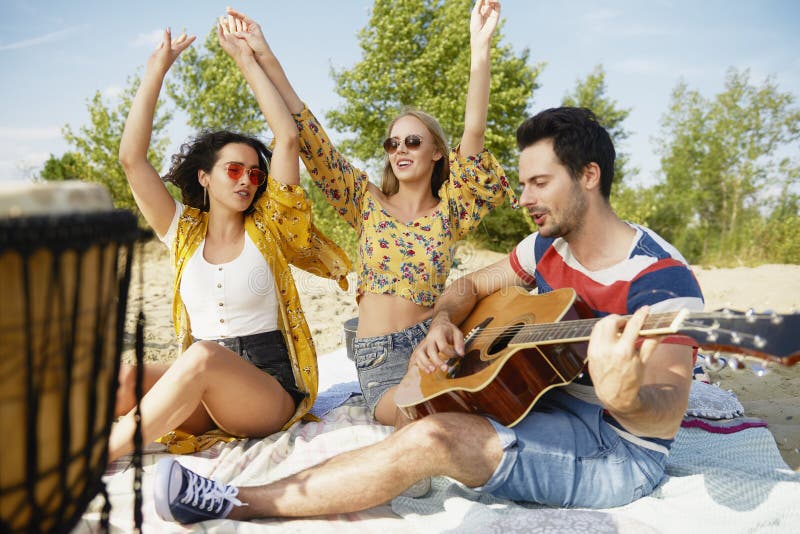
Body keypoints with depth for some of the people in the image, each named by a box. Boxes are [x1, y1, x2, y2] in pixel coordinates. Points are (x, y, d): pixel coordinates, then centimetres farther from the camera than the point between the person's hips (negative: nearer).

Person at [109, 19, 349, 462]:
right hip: (201, 400, 3)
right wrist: (157, 69, -2)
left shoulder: (267, 229, 3)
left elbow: (288, 137, -6)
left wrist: (247, 60, -1)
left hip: (271, 391, -3)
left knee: (205, 356, -35)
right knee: (122, 380, -28)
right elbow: (131, 158, 0)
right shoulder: (184, 233, 8)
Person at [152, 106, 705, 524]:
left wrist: (625, 397, -49)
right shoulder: (546, 246, 5)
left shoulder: (662, 277, -19)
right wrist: (441, 323, -8)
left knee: (429, 438, -27)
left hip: (618, 451, -8)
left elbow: (666, 417, -25)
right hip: (545, 408, 8)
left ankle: (238, 502, -16)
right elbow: (472, 285, 15)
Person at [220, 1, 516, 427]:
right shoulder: (367, 203, 6)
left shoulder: (450, 211, 4)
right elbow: (310, 138, -1)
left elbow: (473, 135, -10)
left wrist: (480, 52, -20)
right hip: (381, 359, -2)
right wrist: (264, 56, -6)